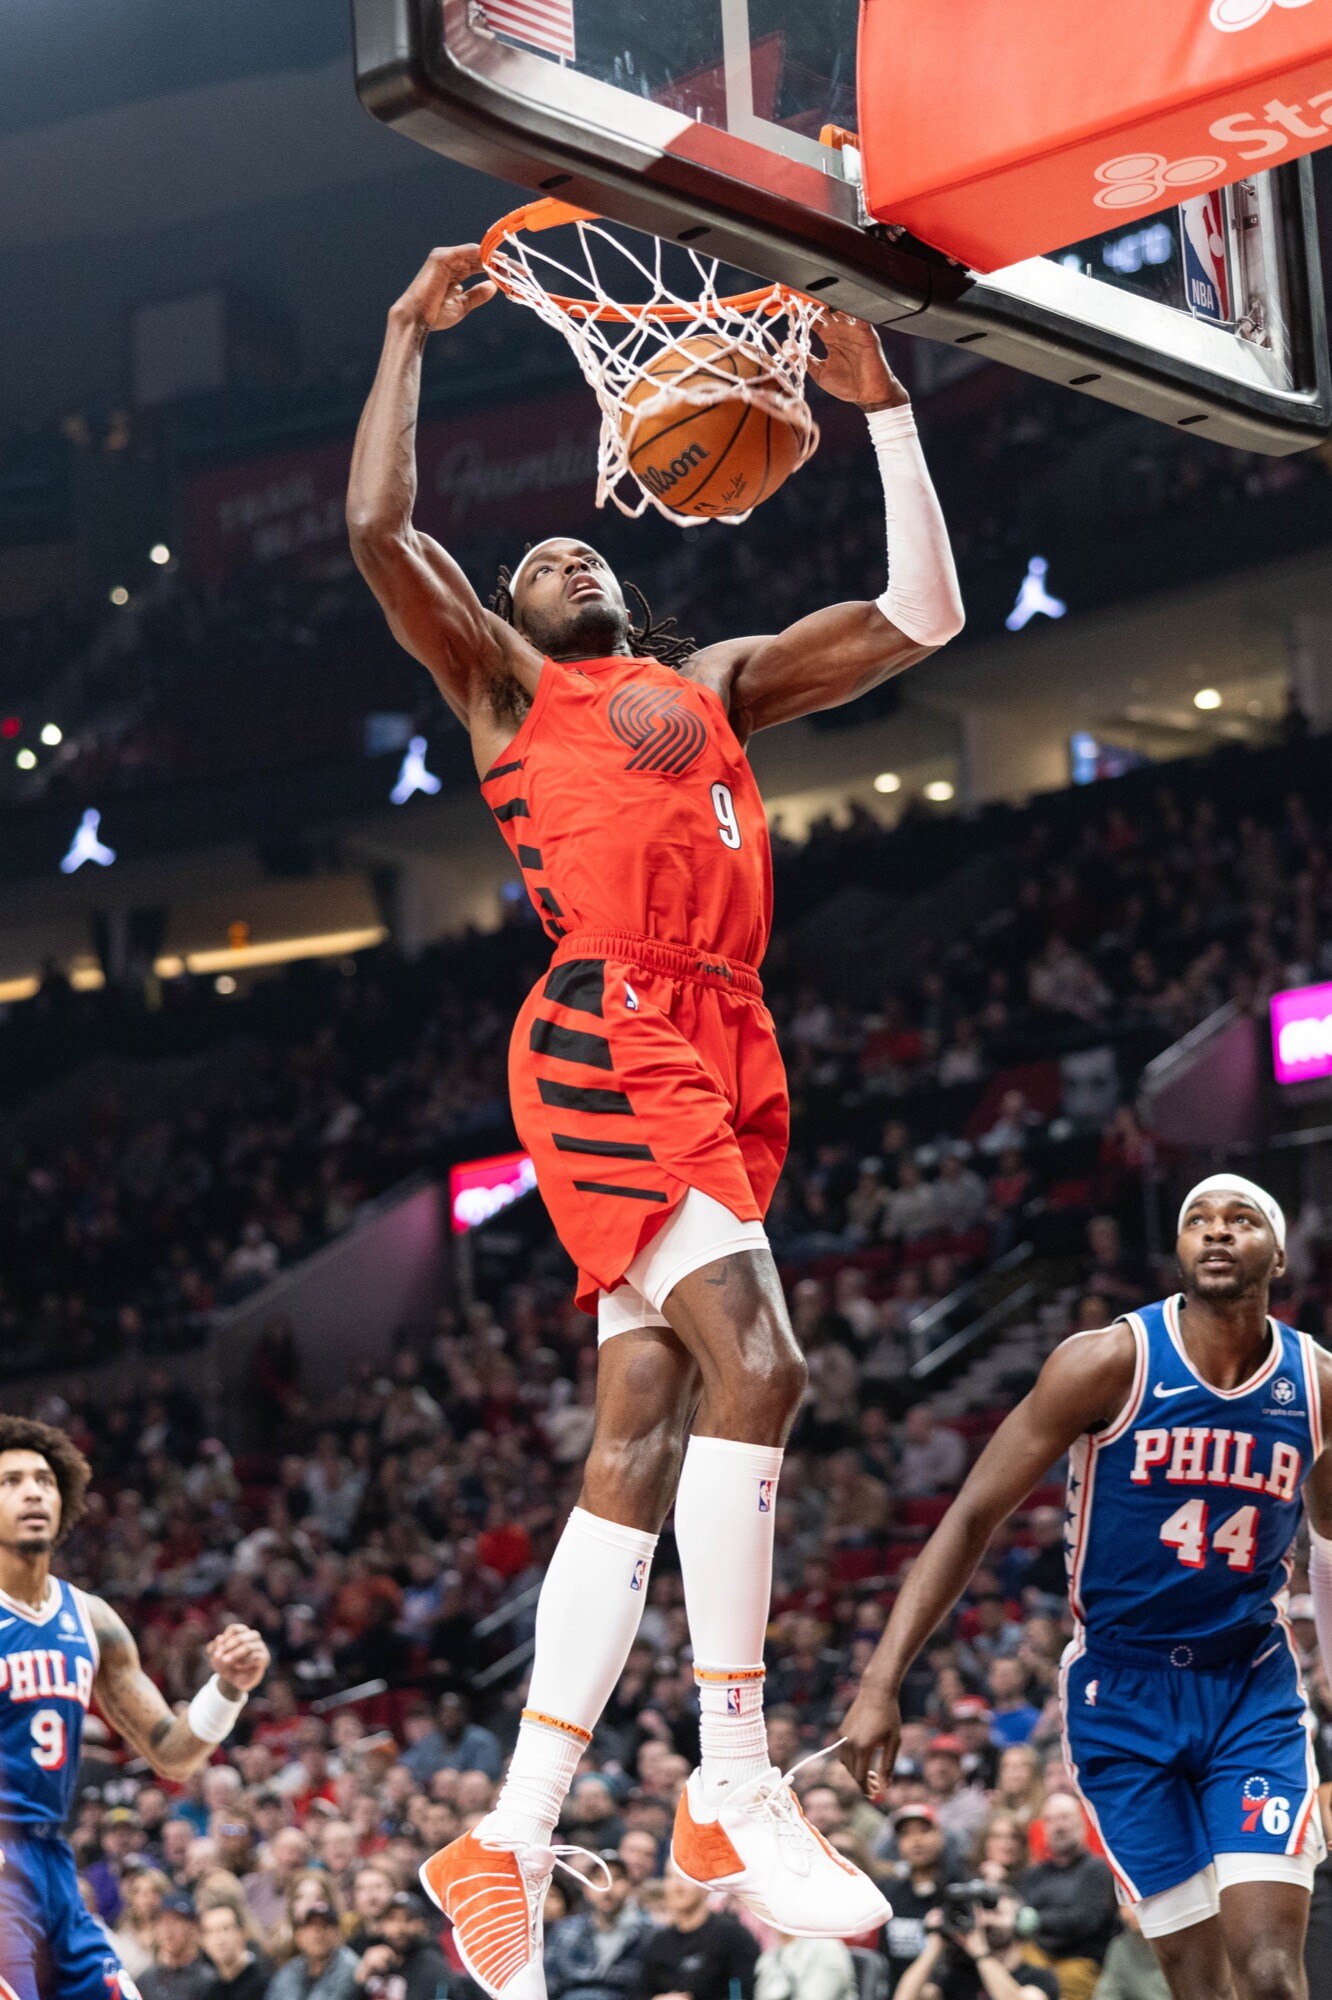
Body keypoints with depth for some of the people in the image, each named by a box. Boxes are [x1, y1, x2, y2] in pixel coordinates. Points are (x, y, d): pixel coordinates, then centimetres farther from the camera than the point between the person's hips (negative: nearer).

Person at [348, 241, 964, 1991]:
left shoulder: (716, 681, 31)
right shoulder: (501, 679, 17)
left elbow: (922, 616, 26)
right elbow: (378, 528, 1)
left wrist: (880, 406, 24)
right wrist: (413, 332, 6)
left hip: (724, 1056, 6)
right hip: (607, 1036, -6)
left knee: (637, 1447, 0)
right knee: (749, 1358, -24)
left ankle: (510, 1843, 1)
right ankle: (735, 1793, -23)